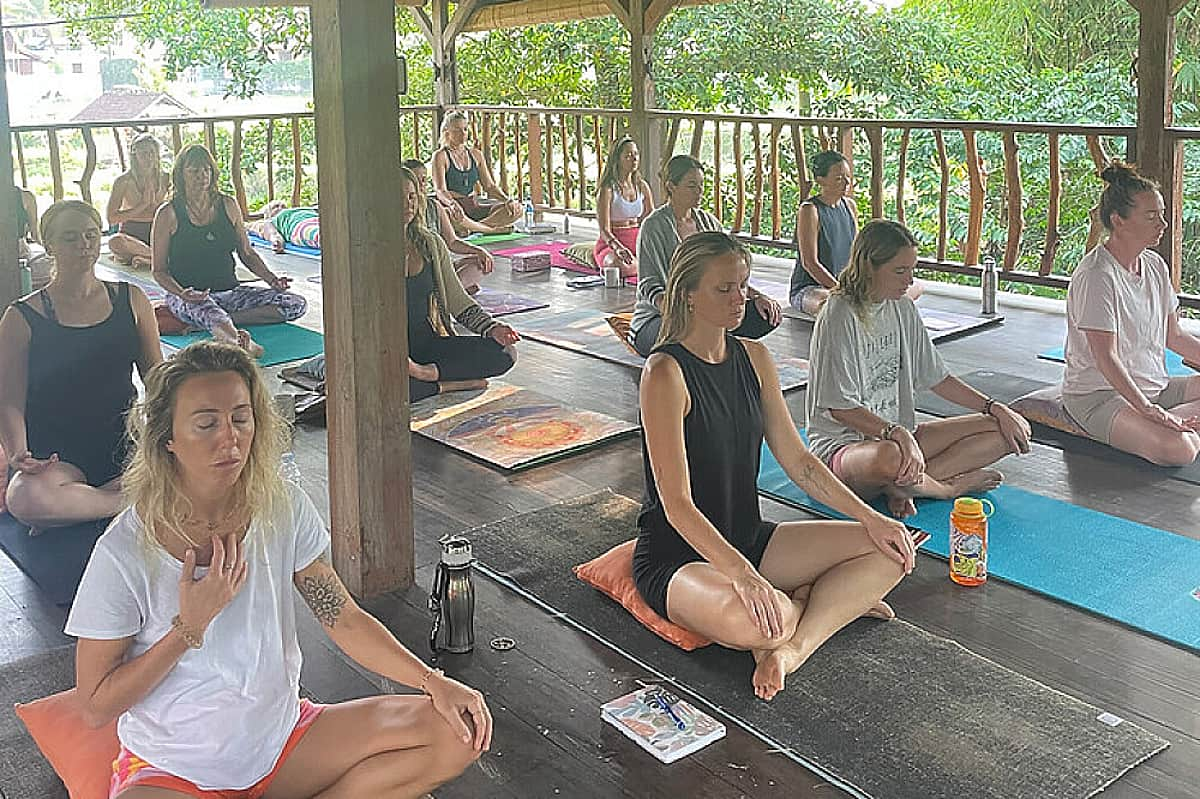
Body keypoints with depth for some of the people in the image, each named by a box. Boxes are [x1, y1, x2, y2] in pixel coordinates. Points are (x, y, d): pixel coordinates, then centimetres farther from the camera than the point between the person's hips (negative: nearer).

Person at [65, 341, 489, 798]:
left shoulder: (283, 509, -7)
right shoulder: (126, 550, -18)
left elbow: (345, 619, -1)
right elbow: (95, 708, -11)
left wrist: (433, 682, -13)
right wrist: (190, 625, -21)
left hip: (281, 738, 4)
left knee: (455, 733, -9)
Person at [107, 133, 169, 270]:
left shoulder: (165, 179, 6)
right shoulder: (123, 181, -2)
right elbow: (111, 218, -5)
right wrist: (142, 206, -9)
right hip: (130, 235, -2)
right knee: (115, 242, -39)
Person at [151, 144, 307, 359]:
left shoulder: (228, 205, 9)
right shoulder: (168, 214, -3)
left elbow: (247, 253, 17)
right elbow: (159, 270, -1)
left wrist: (272, 280, 1)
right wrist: (181, 293, -21)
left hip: (229, 291, 5)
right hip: (188, 295, -5)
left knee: (296, 304, -15)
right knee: (204, 308, -43)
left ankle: (222, 323, -23)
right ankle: (238, 338, -74)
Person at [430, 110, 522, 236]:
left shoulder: (475, 154, 14)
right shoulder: (441, 156, -4)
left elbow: (489, 186, 11)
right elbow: (440, 190, -15)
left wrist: (507, 199, -8)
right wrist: (452, 204, -38)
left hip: (474, 206, 6)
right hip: (454, 207, -6)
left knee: (516, 209, -14)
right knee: (455, 216, -44)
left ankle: (472, 228, -23)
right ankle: (491, 229, -20)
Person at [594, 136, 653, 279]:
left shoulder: (642, 186, 11)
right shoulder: (607, 189, -8)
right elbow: (604, 230, -13)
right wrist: (618, 247, -33)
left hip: (638, 243, 4)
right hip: (610, 245, -4)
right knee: (623, 266, -38)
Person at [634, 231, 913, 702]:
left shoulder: (754, 358, 4)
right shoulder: (666, 373, -20)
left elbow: (797, 460, 8)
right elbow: (677, 504, -24)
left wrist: (870, 518, -2)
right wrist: (741, 574, -36)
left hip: (747, 539, 8)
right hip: (676, 555, -7)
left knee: (890, 551, -2)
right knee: (755, 622, -38)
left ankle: (792, 647, -15)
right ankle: (835, 601, -3)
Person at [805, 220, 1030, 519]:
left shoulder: (902, 307, 8)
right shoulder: (839, 317, -16)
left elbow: (937, 377, 15)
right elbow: (840, 408, -21)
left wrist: (995, 408, 6)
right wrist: (896, 434, -35)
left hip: (902, 436, 8)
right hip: (842, 445, -8)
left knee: (1010, 430, -1)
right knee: (889, 457, -44)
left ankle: (905, 485, -16)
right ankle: (949, 487, -8)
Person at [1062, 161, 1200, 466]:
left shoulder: (1155, 265, 8)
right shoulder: (1096, 276, -19)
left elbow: (1173, 336, 17)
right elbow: (1106, 359, -23)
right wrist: (1149, 410, -28)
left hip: (1153, 387, 9)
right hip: (1098, 394, -9)